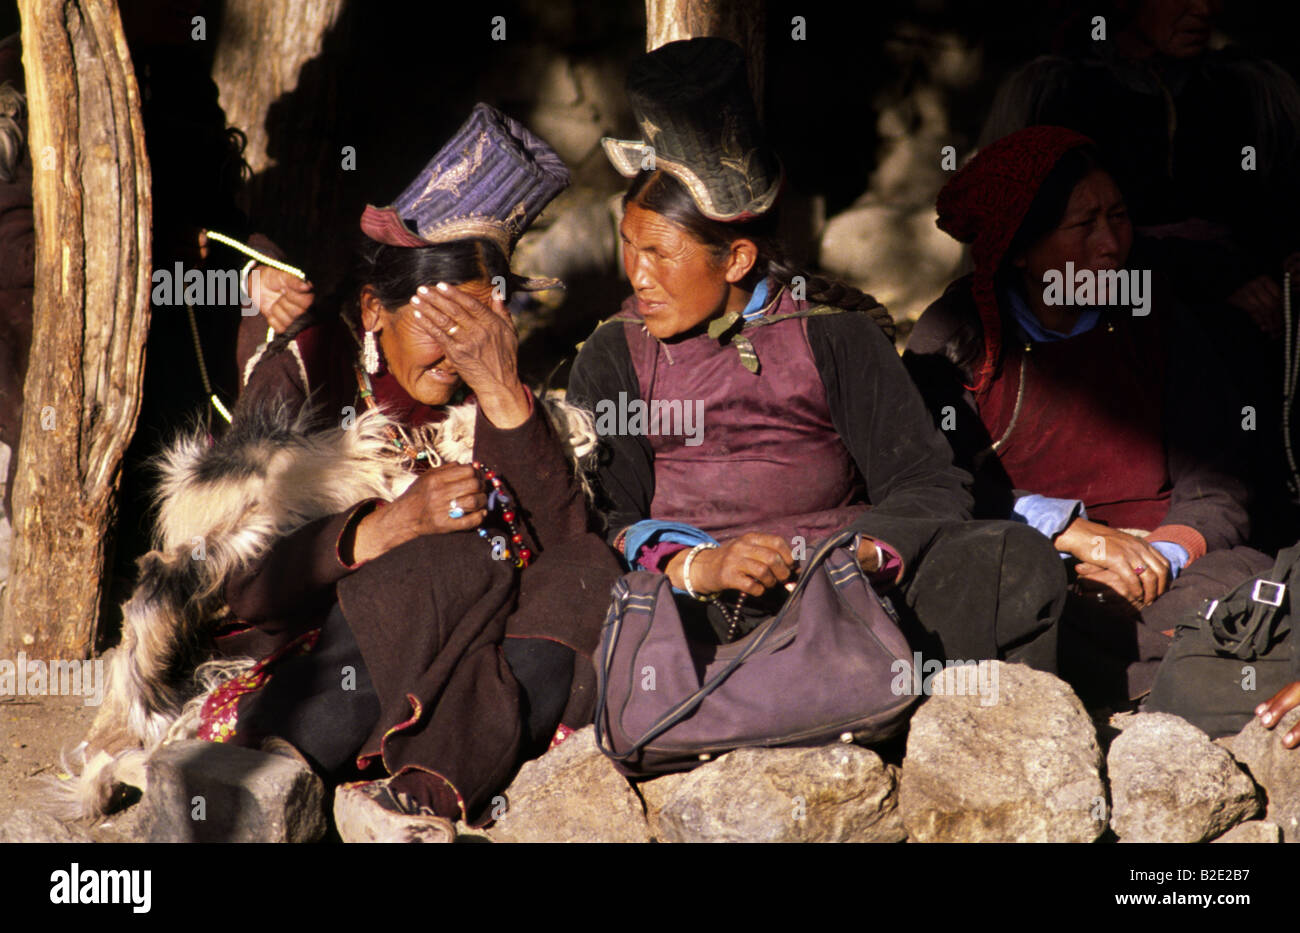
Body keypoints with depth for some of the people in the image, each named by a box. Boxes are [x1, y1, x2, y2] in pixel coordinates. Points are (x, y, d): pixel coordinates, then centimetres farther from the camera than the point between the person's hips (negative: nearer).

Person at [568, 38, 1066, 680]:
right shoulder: (614, 357, 13)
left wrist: (858, 555, -21)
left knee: (1017, 566, -27)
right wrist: (695, 566, -22)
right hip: (701, 612, 0)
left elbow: (928, 488, 1)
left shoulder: (834, 335, 11)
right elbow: (600, 519, 0)